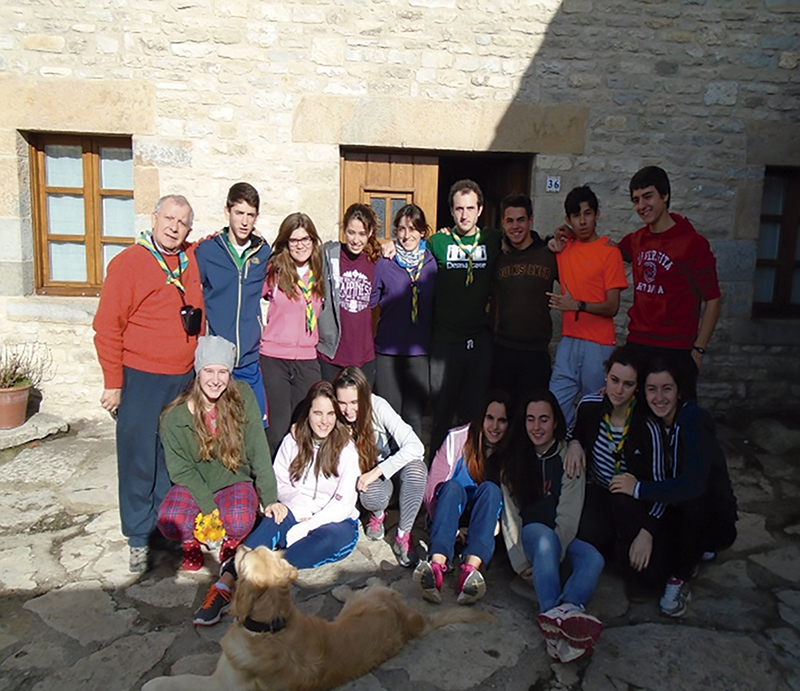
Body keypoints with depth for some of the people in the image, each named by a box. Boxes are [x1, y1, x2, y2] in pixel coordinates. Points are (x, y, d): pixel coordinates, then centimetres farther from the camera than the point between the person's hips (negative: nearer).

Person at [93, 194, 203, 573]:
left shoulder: (192, 261, 7)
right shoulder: (128, 263, -7)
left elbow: (199, 318, 21)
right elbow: (107, 327, -7)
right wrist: (113, 383, -8)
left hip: (184, 378, 4)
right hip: (141, 378, -4)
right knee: (138, 460, 4)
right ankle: (139, 538, 18)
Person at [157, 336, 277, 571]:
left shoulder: (243, 398, -13)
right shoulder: (174, 417, -12)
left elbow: (259, 453, -12)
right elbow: (181, 470, -8)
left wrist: (270, 500, -16)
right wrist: (209, 509, -19)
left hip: (235, 482, 0)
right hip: (194, 486, 1)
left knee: (240, 522, -31)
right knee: (170, 523, -29)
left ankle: (231, 543, 8)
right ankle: (191, 543, 9)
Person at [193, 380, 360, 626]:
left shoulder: (346, 449, -6)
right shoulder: (293, 441, 5)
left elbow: (343, 503, -11)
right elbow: (278, 483, 6)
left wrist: (302, 529, -20)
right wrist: (273, 504, -17)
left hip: (336, 523, -2)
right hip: (295, 516, 2)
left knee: (331, 539, -38)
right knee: (276, 519, -33)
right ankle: (225, 584, -44)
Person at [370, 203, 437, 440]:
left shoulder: (433, 263, 6)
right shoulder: (383, 263, 0)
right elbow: (368, 301, -1)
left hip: (420, 351, 1)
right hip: (387, 351, -1)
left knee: (414, 415, 10)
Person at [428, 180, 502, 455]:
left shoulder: (493, 241, 7)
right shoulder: (438, 241, 2)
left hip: (480, 339, 2)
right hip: (445, 338, -1)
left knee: (475, 411, 10)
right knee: (442, 410, 7)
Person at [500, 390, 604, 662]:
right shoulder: (513, 459, 2)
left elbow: (569, 513, -9)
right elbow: (509, 513, -2)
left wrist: (554, 555, -20)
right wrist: (521, 562, -12)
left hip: (563, 535, 1)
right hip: (529, 532, -1)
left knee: (594, 559, -30)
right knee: (545, 538, -35)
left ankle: (559, 615, -53)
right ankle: (563, 619, -51)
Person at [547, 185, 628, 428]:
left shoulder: (609, 251, -5)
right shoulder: (564, 249, 10)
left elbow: (612, 307, -9)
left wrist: (578, 305, -22)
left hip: (598, 344, -4)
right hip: (568, 341, 5)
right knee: (556, 407, 3)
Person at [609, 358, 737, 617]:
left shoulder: (695, 420, -24)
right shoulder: (647, 421, -7)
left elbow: (693, 484, -37)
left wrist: (639, 488, -29)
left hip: (714, 520, -6)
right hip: (676, 513, 6)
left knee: (692, 498, -35)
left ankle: (679, 579, -15)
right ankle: (696, 550, 10)